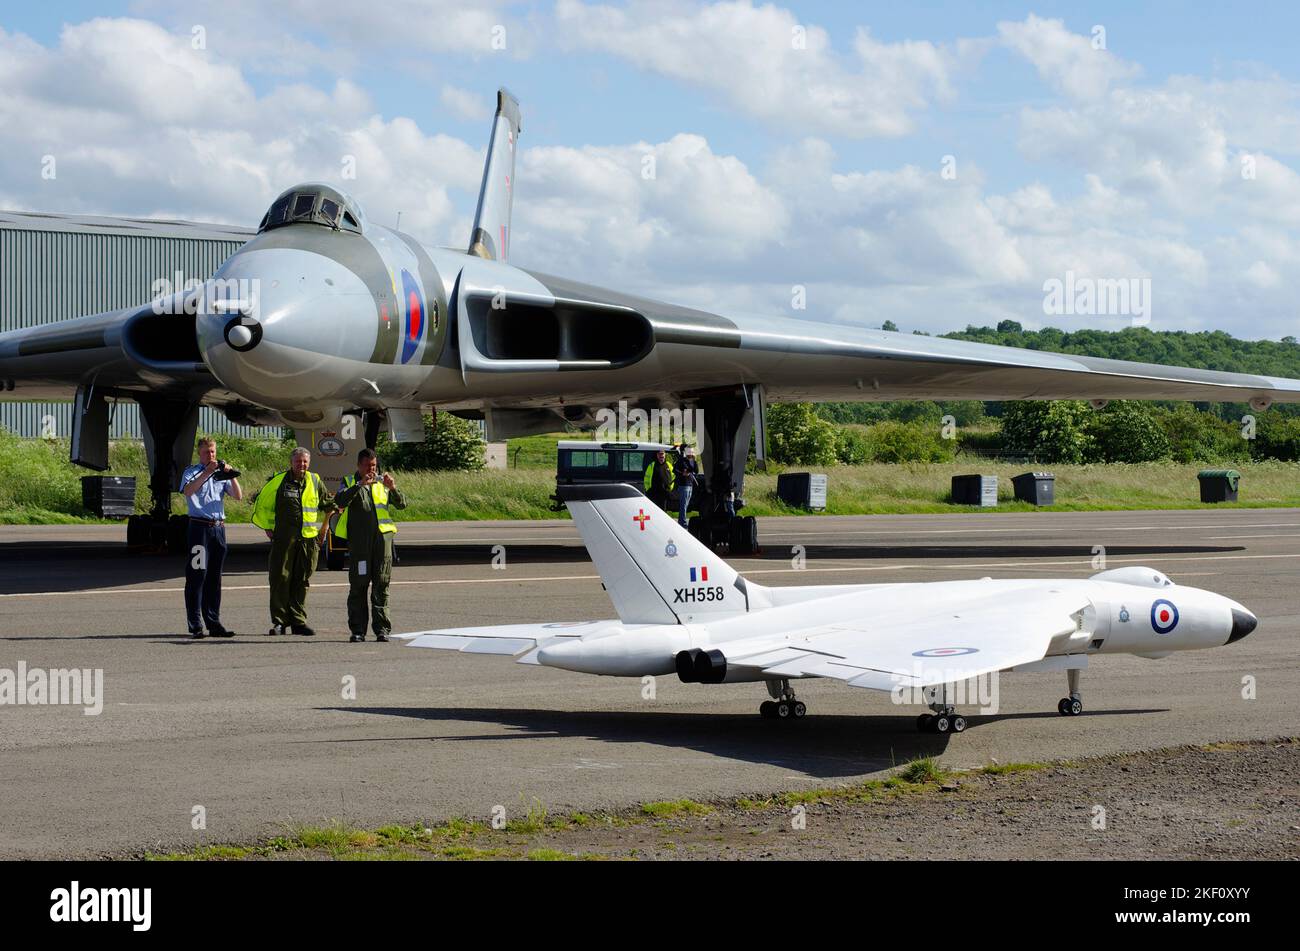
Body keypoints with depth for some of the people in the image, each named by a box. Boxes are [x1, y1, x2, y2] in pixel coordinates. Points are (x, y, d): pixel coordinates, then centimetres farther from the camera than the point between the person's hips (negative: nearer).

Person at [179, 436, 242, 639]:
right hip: (200, 527, -5)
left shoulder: (221, 474, 17)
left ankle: (214, 623, 13)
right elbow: (188, 490, -18)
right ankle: (195, 626, -8)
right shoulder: (192, 472, 3)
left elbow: (238, 496, 8)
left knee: (214, 577, 9)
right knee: (197, 576, -7)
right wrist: (207, 473, -22)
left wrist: (231, 476, -5)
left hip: (219, 527, 5)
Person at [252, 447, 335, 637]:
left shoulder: (315, 481, 10)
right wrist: (268, 527, 7)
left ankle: (298, 621, 12)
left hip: (309, 540, 3)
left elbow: (326, 504, 26)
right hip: (284, 538, -3)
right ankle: (279, 621, 1)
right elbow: (262, 505, 9)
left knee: (302, 581, 6)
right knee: (281, 579, -4)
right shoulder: (279, 481, 0)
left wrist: (337, 501, 7)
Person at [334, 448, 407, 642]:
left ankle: (382, 628, 0)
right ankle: (358, 630, 2)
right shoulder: (350, 483, 10)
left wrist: (393, 488, -10)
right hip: (359, 540, -2)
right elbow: (340, 501, -10)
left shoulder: (382, 483, 16)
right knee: (358, 585, -1)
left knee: (381, 584, -1)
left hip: (382, 537, 2)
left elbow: (401, 504, 8)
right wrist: (360, 485, -20)